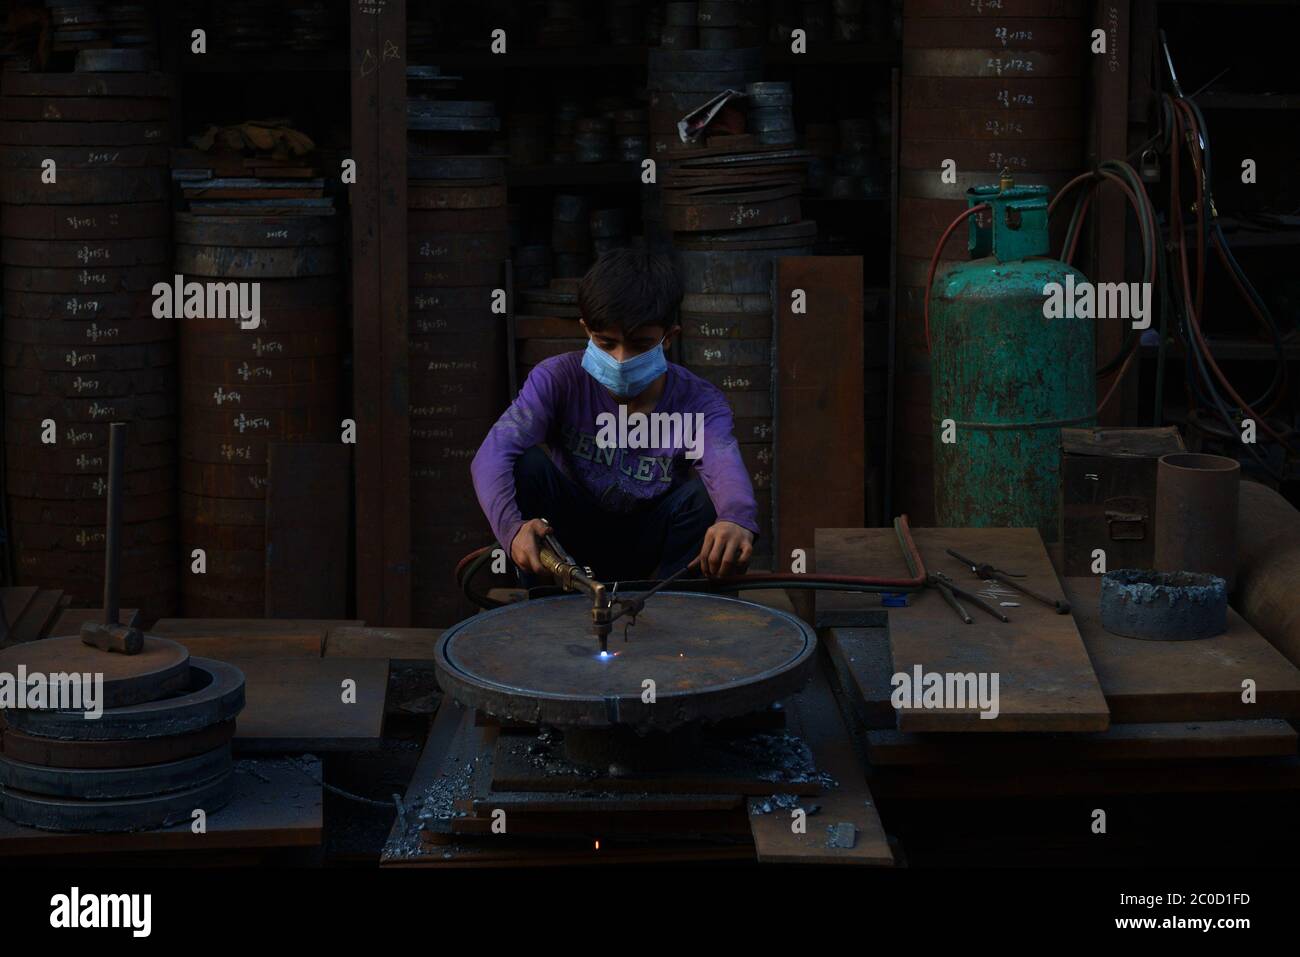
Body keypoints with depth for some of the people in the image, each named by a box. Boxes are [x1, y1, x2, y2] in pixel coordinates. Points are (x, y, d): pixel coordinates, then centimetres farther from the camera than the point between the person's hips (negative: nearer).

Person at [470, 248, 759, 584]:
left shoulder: (698, 402, -19)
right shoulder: (559, 380, -18)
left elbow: (724, 463, -42)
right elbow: (494, 452, -34)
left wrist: (737, 519, -68)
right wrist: (512, 525, -56)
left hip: (649, 544, 0)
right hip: (576, 533, 1)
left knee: (706, 493, -30)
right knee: (526, 465, -27)